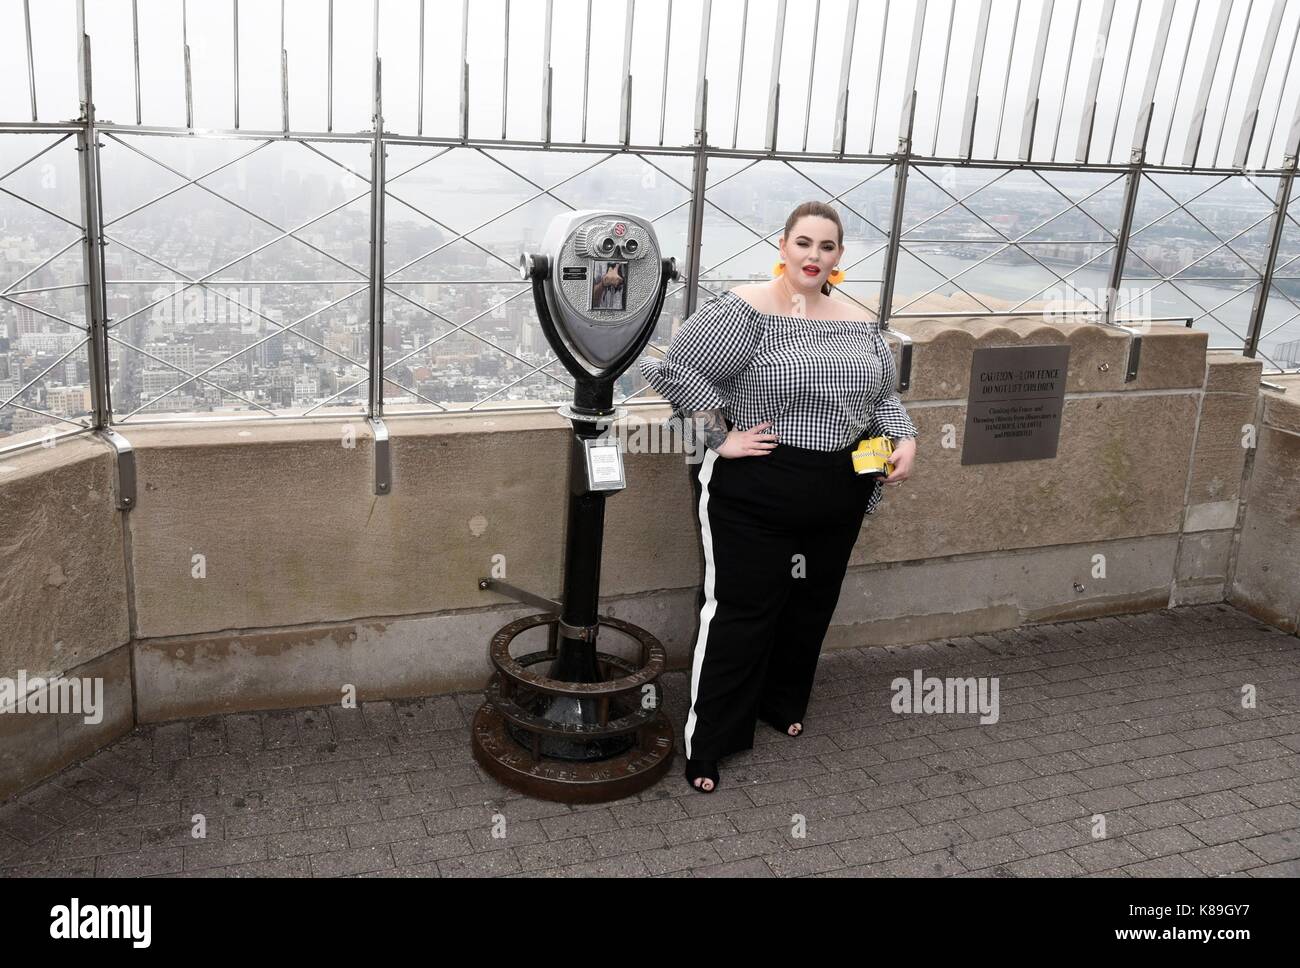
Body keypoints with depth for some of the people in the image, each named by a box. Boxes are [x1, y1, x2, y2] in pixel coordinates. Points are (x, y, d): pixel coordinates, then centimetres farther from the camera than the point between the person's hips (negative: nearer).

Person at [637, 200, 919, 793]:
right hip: (756, 492, -6)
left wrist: (904, 439, -1)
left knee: (811, 605, 18)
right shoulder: (746, 310, -12)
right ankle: (707, 743, 12)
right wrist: (722, 439, -17)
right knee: (741, 612, 0)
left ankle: (782, 705, 41)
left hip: (837, 495, 7)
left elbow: (884, 394, 17)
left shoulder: (859, 323, 9)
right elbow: (680, 369, -16)